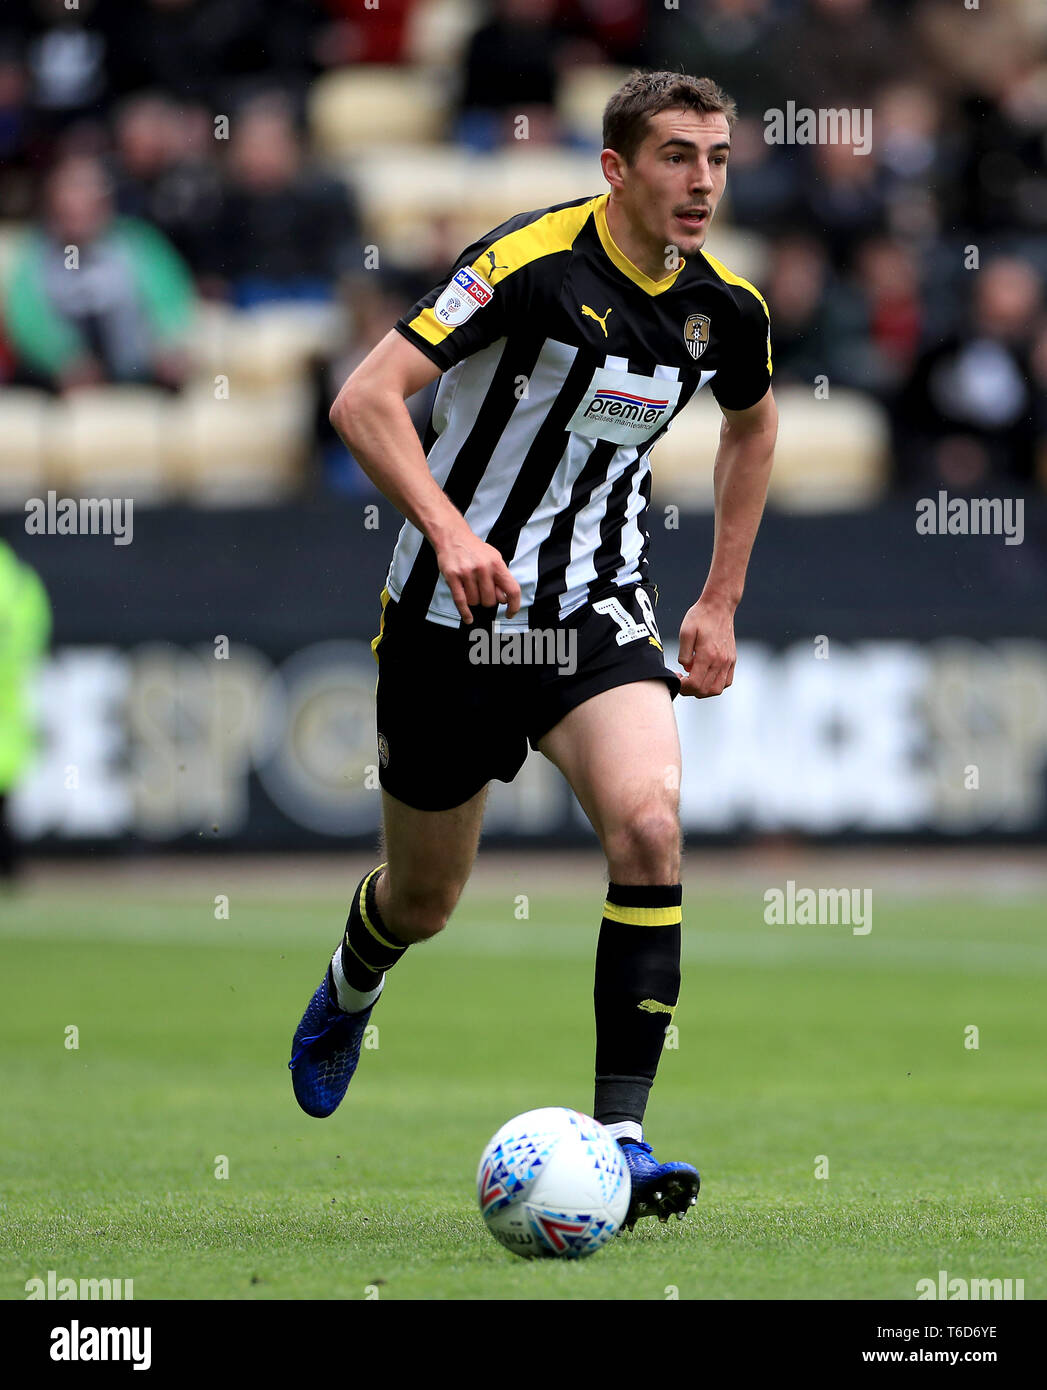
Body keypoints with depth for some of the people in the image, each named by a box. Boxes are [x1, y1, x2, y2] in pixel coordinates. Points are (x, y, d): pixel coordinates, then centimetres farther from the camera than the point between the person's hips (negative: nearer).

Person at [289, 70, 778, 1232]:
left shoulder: (724, 308, -1)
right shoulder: (530, 262, -18)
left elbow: (752, 425, 23)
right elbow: (364, 399, -24)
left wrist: (721, 602, 17)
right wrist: (449, 529, -38)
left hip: (596, 618, 3)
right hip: (450, 616, -3)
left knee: (649, 822, -25)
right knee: (424, 898, 12)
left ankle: (618, 1134, -22)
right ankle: (349, 993, 52)